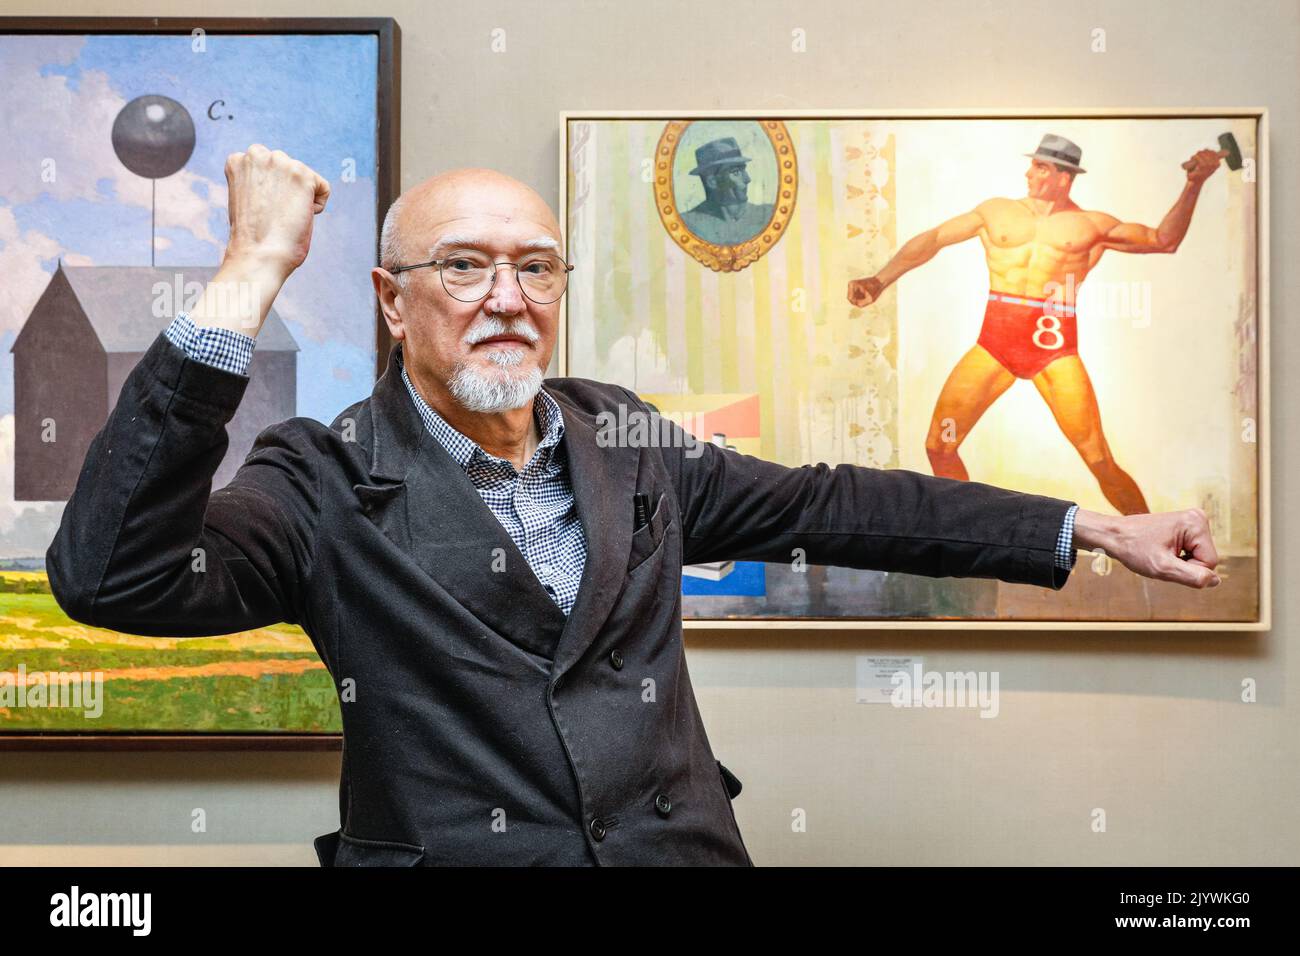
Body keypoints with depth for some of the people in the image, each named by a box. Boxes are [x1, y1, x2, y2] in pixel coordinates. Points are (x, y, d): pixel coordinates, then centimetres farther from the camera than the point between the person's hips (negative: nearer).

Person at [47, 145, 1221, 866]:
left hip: (687, 844, 4)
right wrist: (254, 270, -20)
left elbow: (832, 505, 13)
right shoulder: (329, 480, -4)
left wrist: (1093, 528, 12)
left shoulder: (623, 437, 10)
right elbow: (112, 574, -19)